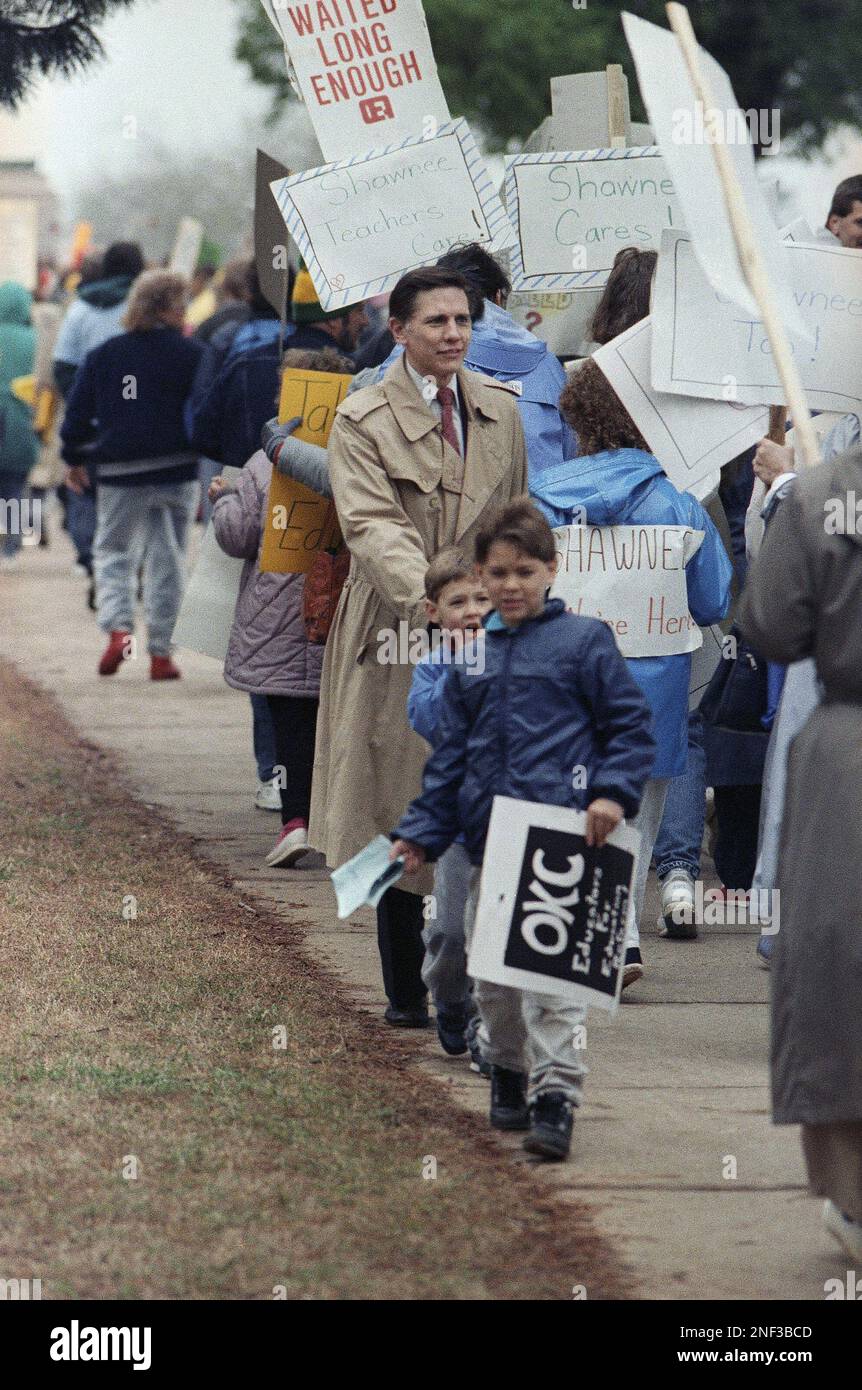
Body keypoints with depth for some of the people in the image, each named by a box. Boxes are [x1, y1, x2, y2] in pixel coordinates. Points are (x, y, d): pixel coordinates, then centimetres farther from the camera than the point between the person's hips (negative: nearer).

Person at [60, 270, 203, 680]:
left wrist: (74, 457, 19)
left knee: (113, 551, 15)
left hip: (119, 475, 2)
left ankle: (117, 627, -9)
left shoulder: (102, 355, 3)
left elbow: (78, 412, 6)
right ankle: (160, 652, 8)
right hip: (176, 472, -1)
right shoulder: (191, 354, -6)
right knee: (167, 560, 8)